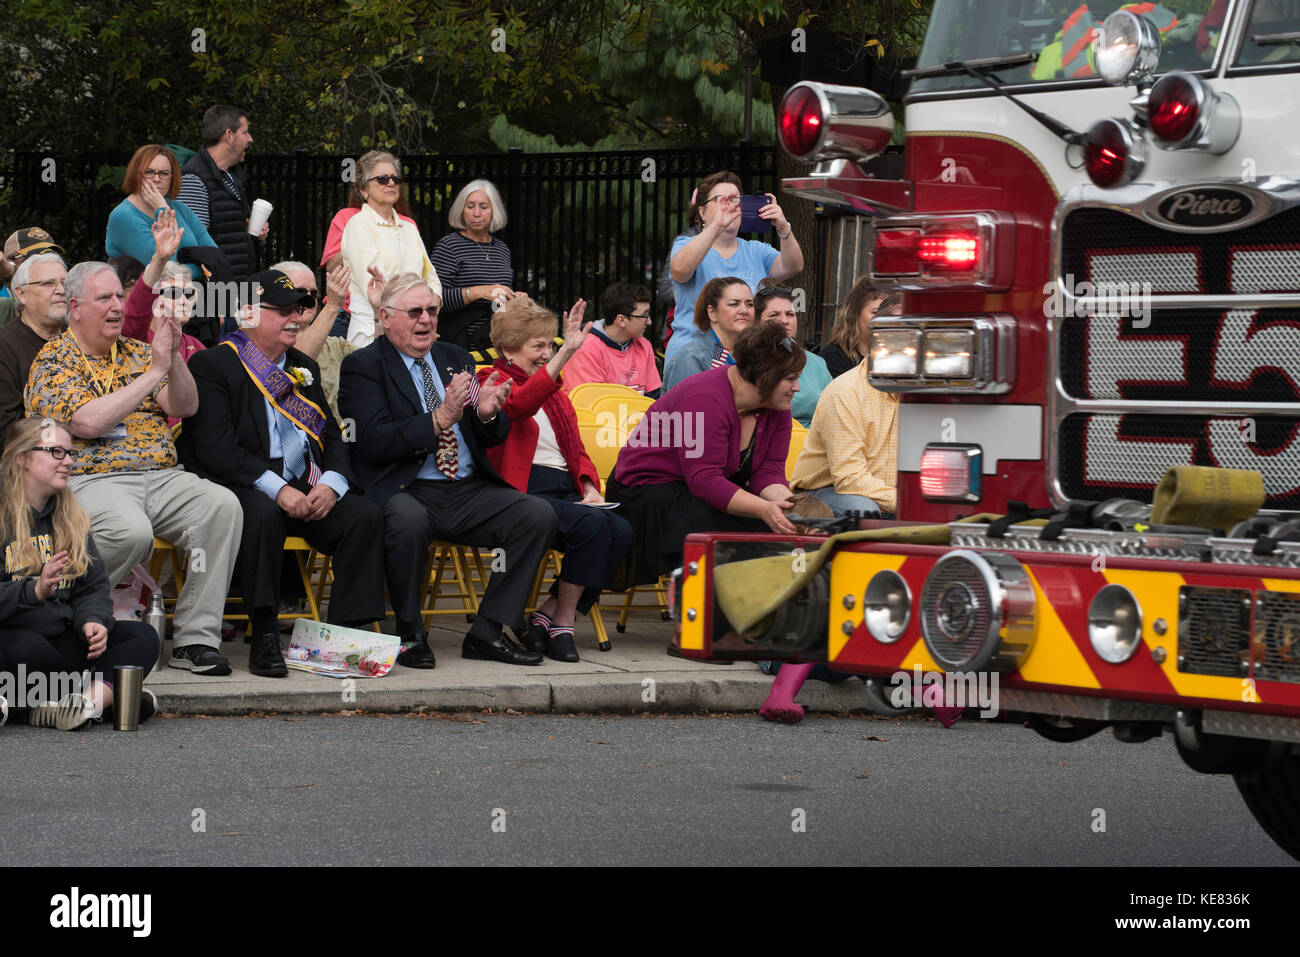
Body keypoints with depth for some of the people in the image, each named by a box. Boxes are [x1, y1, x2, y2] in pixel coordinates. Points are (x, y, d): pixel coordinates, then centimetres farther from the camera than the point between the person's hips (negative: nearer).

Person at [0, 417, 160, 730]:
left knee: (143, 636, -14)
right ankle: (107, 696, -22)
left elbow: (93, 587, 14)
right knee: (27, 648, -41)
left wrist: (93, 622, -8)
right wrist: (35, 591, -27)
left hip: (62, 639, 7)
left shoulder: (72, 518, 17)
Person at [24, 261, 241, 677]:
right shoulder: (53, 361, 1)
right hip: (91, 479, -6)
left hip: (160, 477, 6)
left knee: (222, 506, -23)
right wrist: (154, 372, -13)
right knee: (131, 531, -38)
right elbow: (88, 422, -16)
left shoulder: (136, 352, 20)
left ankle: (196, 639, -21)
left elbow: (185, 407, 12)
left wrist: (174, 358, -7)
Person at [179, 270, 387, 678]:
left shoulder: (304, 368, 21)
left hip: (305, 492, 6)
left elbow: (332, 437, 17)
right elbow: (216, 448, -13)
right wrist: (277, 489, -23)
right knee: (262, 513, -38)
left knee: (365, 515, -18)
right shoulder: (212, 365, -1)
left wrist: (330, 483, -7)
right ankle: (264, 639, -34)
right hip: (240, 491, -6)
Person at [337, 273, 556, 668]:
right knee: (407, 521, -39)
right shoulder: (362, 366, 1)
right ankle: (410, 634, -16)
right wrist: (439, 419, -23)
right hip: (406, 492, -6)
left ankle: (487, 632, -11)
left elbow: (494, 438, 19)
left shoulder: (455, 359, 19)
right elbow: (375, 442, -13)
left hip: (469, 491, 6)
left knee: (539, 514, -17)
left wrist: (487, 413, -5)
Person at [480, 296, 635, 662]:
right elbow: (519, 404, -20)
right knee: (591, 523, -31)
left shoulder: (556, 393, 28)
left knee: (620, 531, -22)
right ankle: (562, 623, -17)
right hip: (524, 491, -7)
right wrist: (566, 353, -28)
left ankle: (548, 616, -12)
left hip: (567, 490, 7)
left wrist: (589, 487, 4)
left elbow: (577, 449, 27)